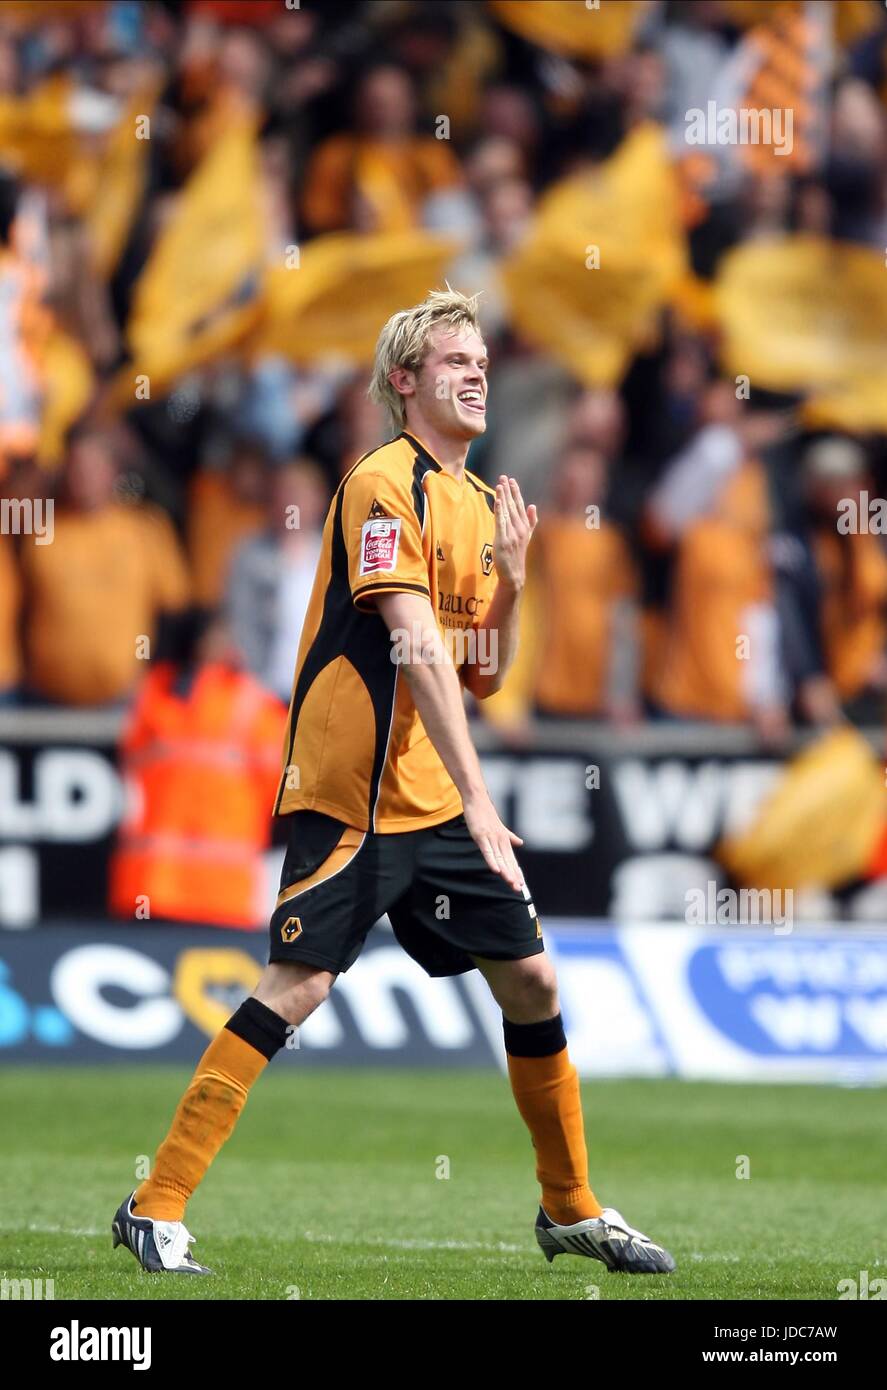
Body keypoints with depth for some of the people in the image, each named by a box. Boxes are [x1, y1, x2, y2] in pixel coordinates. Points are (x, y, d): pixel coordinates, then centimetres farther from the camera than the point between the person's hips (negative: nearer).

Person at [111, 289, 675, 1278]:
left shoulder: (480, 503, 14)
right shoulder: (384, 485, -12)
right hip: (351, 793, -8)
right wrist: (476, 798, -26)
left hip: (440, 801, 8)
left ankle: (572, 1211, 22)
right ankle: (156, 1208, -11)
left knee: (530, 979, 8)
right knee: (298, 985, -16)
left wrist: (510, 581, -2)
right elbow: (417, 648, -21)